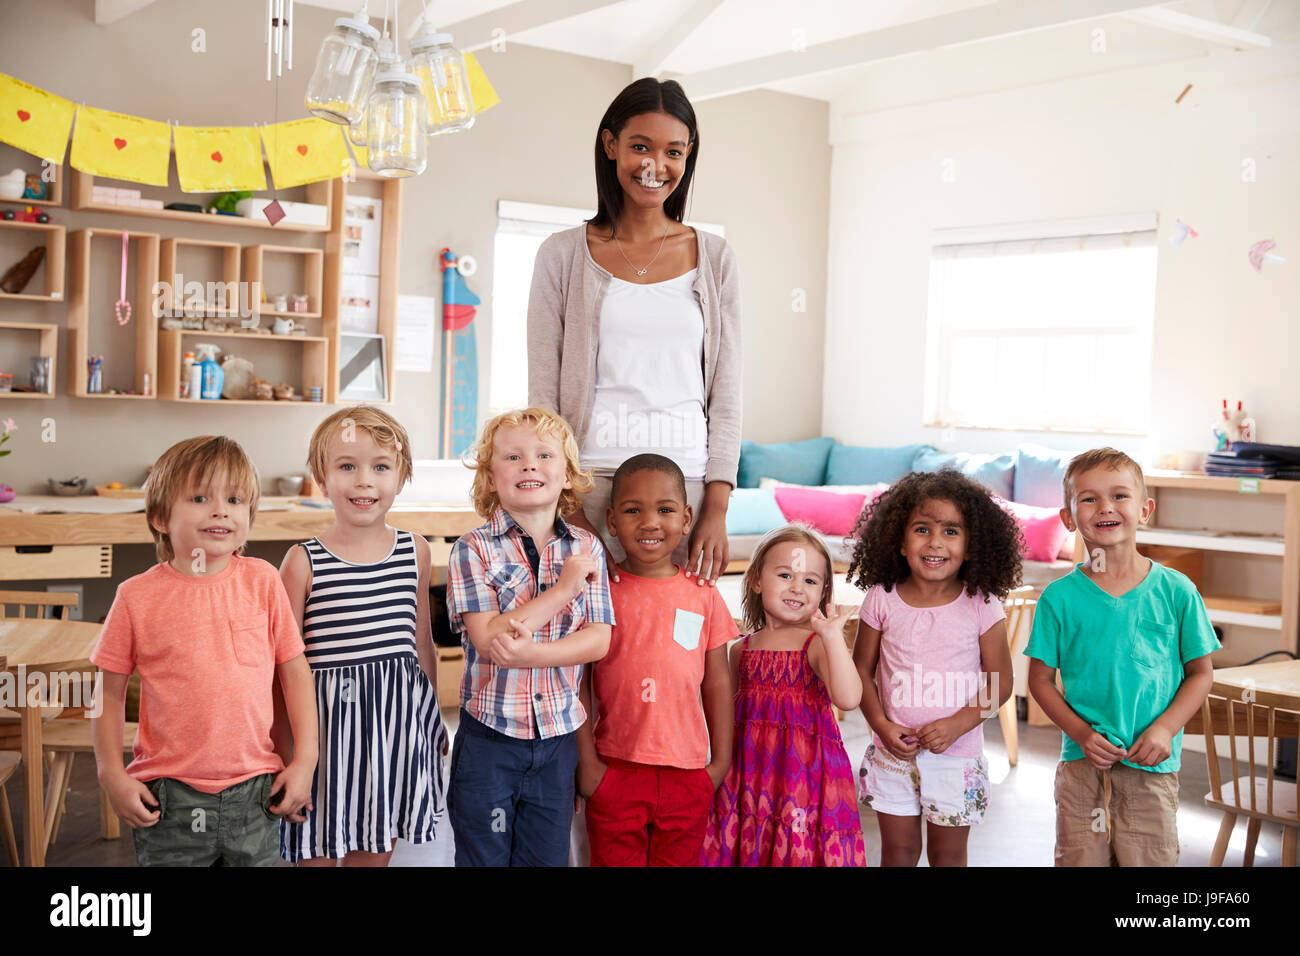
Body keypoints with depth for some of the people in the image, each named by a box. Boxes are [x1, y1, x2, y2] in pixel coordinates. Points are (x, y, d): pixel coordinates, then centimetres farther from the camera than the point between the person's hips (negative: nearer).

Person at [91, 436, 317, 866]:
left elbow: (295, 672, 3)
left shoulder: (262, 581, -1)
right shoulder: (138, 596, -4)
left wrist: (305, 759, 1)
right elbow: (109, 690, 4)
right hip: (168, 798, -1)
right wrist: (112, 775, -1)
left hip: (254, 792, 1)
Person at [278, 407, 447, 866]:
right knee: (318, 852, 8)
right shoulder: (304, 562, -8)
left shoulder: (416, 552, 3)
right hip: (327, 720, -3)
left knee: (376, 850, 15)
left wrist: (432, 720, 19)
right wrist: (282, 749, -5)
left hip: (396, 720, 3)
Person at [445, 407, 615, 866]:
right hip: (488, 736, -2)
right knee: (484, 856, 9)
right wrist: (565, 588, -19)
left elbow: (598, 639, -5)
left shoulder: (585, 548, 2)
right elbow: (487, 637, -19)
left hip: (558, 737, 3)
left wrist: (530, 653, -21)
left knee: (547, 855, 13)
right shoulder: (474, 548, -8)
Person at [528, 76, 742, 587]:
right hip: (589, 482, -1)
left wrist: (716, 509, -1)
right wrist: (570, 514, -7)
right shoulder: (563, 255, 5)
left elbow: (726, 395, 8)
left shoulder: (714, 258, 10)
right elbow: (543, 395, 2)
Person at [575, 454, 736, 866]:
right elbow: (578, 682, -2)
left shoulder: (703, 593, 2)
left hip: (688, 773, 2)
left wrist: (721, 760, 7)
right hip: (615, 770, -2)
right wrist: (586, 761, -4)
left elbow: (717, 682, 7)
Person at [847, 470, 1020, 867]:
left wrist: (957, 724, -17)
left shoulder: (981, 606, -9)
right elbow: (862, 669, 1)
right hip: (893, 754, 1)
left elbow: (999, 681, -5)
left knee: (948, 854, 13)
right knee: (898, 849, 14)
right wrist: (881, 725, -12)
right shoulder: (881, 600, -5)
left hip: (957, 756, -1)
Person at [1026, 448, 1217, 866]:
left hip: (1153, 767, 0)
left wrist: (1165, 729, -10)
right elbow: (1041, 678, 2)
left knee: (1150, 860, 6)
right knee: (1079, 859, 8)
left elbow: (1201, 673, 3)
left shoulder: (1176, 591, -3)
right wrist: (1081, 733, -10)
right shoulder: (1060, 597, -3)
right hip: (1081, 763, 0)